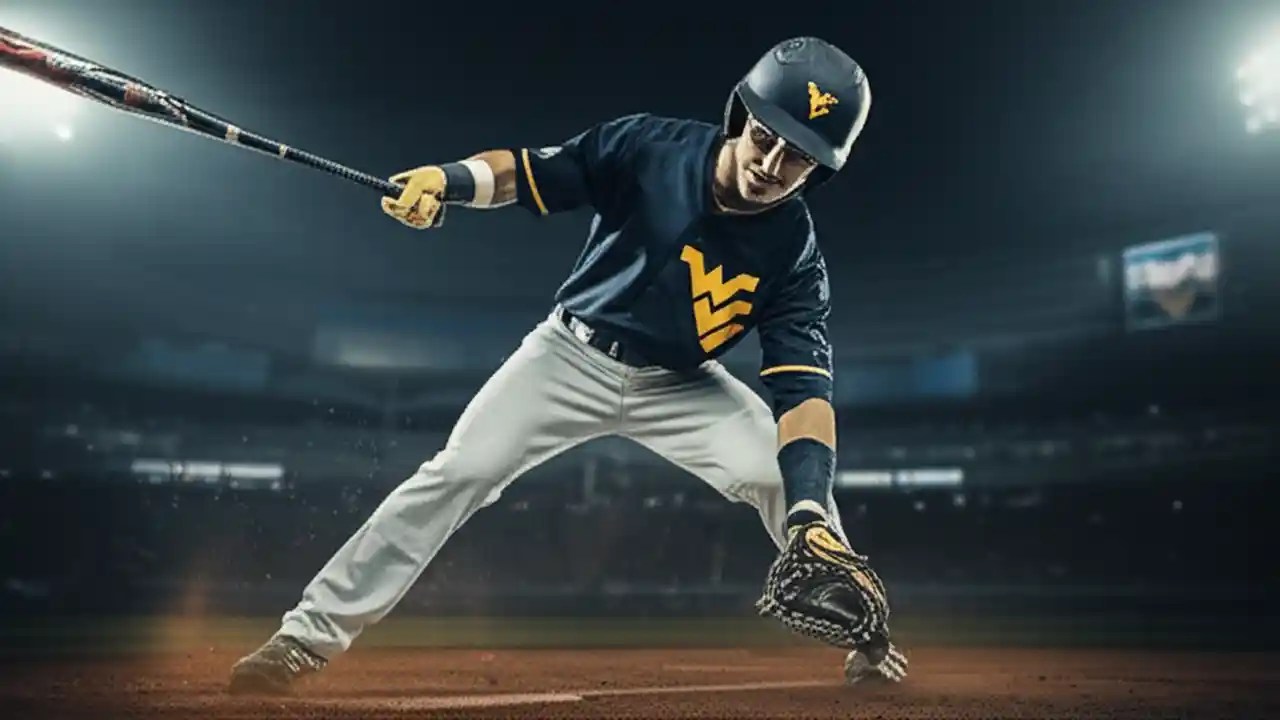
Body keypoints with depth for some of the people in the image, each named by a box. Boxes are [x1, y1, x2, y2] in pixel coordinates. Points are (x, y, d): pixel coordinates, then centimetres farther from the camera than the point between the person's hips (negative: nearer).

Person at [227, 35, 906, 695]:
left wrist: (810, 513, -41)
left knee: (794, 478, -15)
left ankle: (861, 631, 9)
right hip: (572, 355, -1)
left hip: (679, 383, 1)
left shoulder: (795, 254, -20)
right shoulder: (648, 147, -22)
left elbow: (803, 388, -27)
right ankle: (309, 635, -1)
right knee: (455, 475, -11)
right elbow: (523, 171, -12)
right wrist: (449, 178, -34)